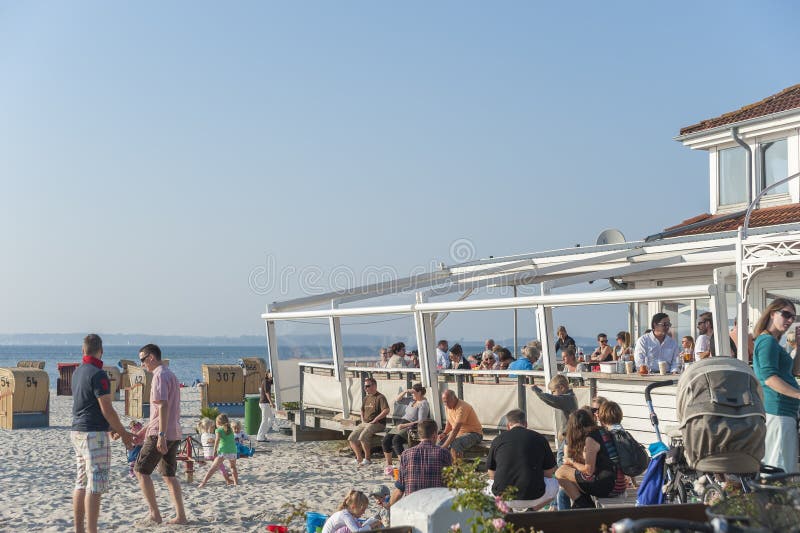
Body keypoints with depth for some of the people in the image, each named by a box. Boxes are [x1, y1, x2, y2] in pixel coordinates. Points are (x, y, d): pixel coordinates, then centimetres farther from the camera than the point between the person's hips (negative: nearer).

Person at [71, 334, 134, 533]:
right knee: (95, 486, -7)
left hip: (77, 432, 9)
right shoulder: (98, 375, -15)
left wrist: (115, 429, 24)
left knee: (81, 483, 13)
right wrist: (123, 434, -5)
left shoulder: (77, 372, 12)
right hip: (94, 434, -9)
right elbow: (106, 410, -16)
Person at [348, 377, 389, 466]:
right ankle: (359, 458, 2)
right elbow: (362, 410, 32)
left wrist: (374, 420, -19)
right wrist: (362, 420, 13)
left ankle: (367, 459, -15)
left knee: (363, 437, -30)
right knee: (352, 438, -8)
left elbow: (386, 411, -20)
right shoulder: (366, 398, 18)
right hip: (365, 423, 8)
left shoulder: (380, 397, -8)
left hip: (377, 424, -8)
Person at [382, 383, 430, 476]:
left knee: (396, 440, -32)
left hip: (413, 428, -8)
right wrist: (405, 391, 5)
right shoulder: (411, 400, 16)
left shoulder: (423, 404, -9)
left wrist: (405, 425, -22)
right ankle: (388, 466, -6)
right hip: (402, 425, 8)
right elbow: (397, 400, 20)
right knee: (386, 440, -13)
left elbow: (421, 422, -18)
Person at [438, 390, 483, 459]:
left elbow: (456, 429, -34)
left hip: (473, 433, -9)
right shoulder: (447, 406, 1)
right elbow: (449, 422, 18)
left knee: (455, 445, -34)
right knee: (440, 442, -9)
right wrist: (444, 433, -3)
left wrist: (445, 446, -38)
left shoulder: (462, 407, -27)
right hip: (458, 433, 9)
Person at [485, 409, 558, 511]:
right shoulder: (539, 439, 2)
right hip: (533, 498, -1)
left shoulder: (497, 440, 4)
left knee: (490, 483, 35)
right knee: (554, 484, 29)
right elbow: (549, 473, 12)